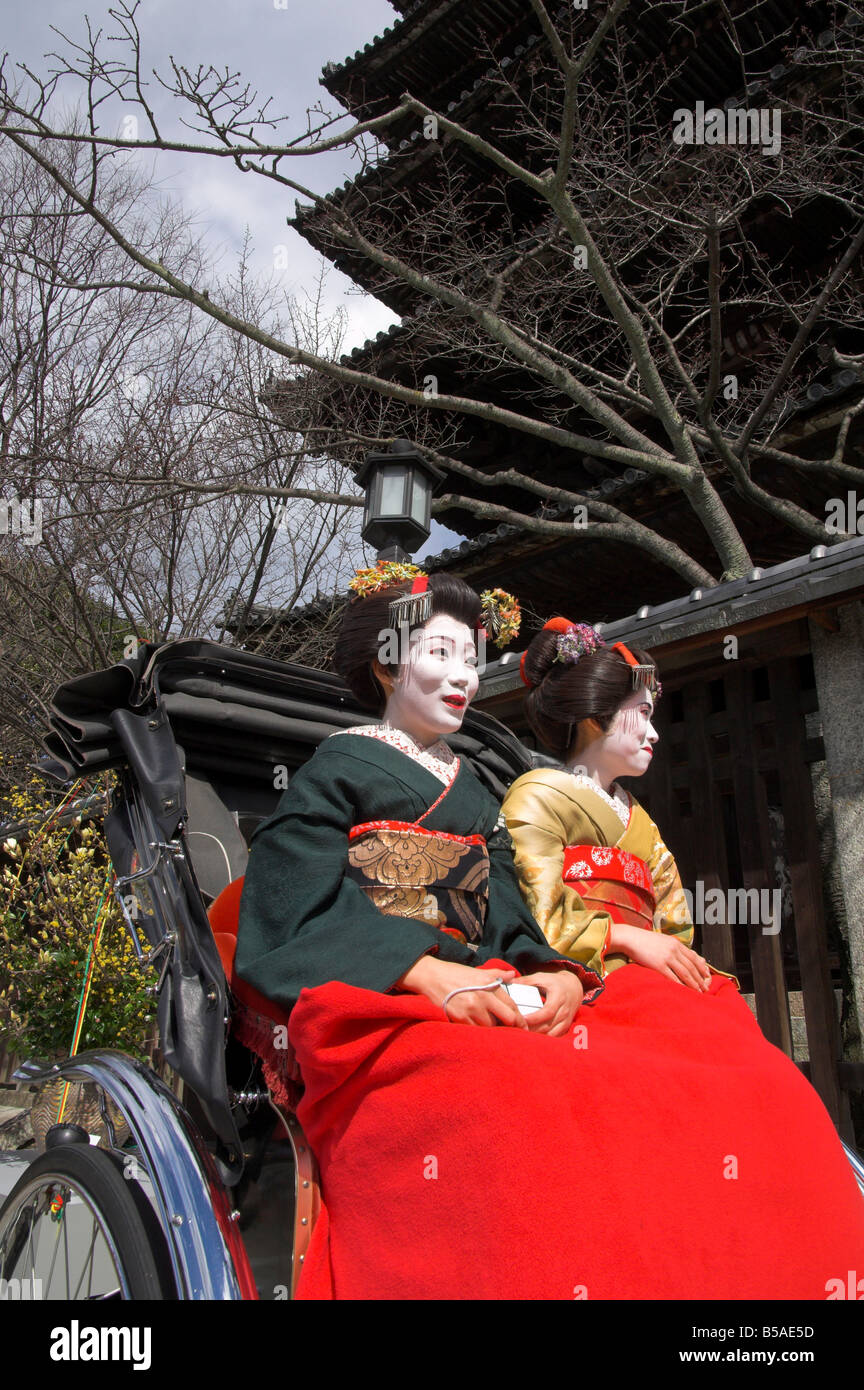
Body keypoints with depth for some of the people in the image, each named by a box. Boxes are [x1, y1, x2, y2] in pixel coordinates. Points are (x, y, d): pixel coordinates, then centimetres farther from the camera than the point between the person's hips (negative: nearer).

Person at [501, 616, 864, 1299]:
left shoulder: (636, 820, 30)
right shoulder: (537, 797, 6)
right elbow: (537, 918, -5)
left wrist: (678, 959, 1)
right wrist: (628, 938, -9)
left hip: (661, 980, 7)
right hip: (590, 989, -6)